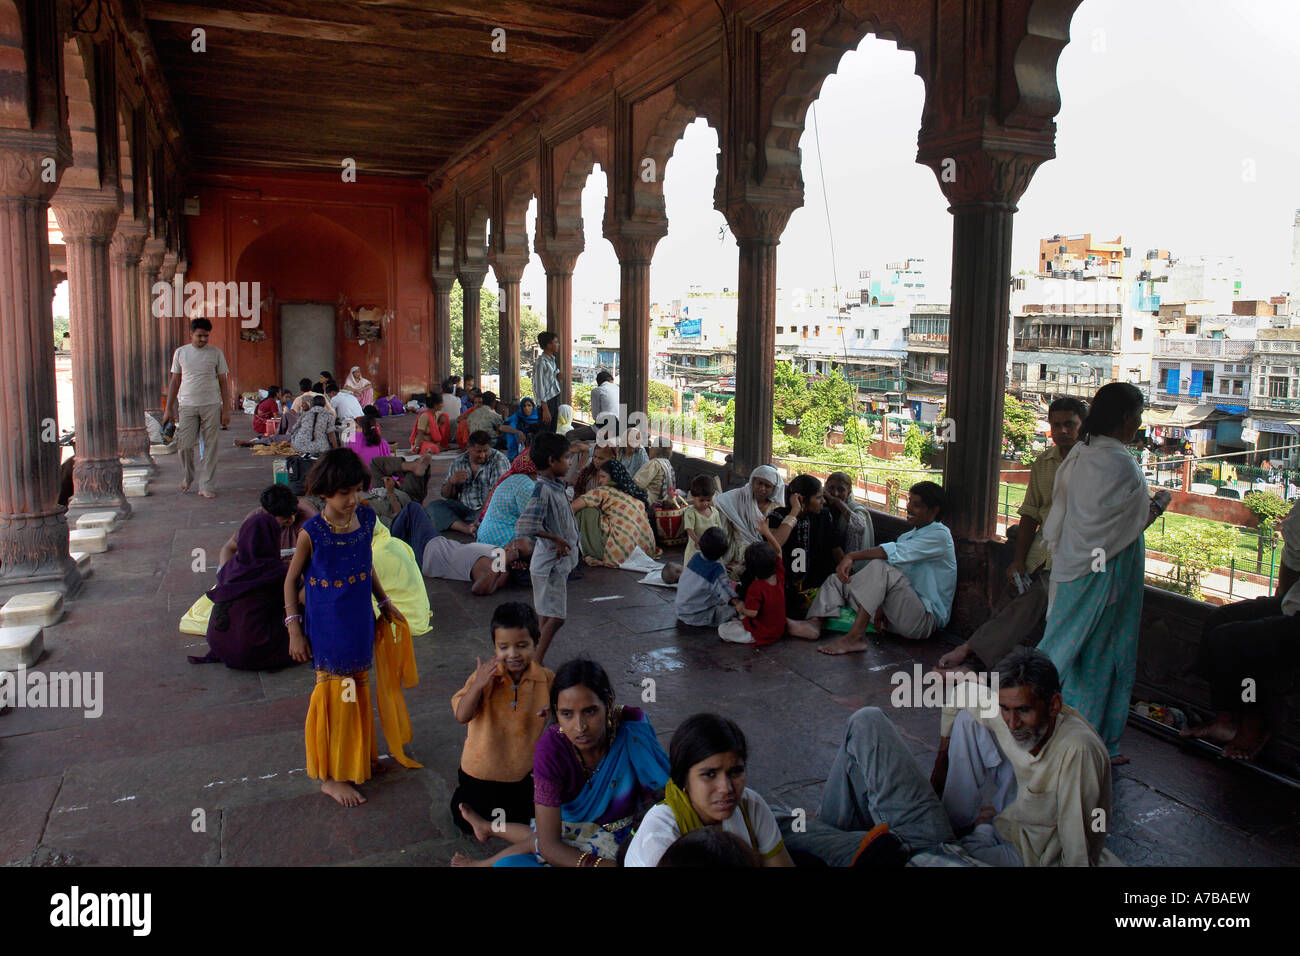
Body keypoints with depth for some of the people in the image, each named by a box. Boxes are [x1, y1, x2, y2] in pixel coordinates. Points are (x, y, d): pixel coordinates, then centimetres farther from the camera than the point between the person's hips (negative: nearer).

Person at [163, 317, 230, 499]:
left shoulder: (215, 353, 5)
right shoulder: (180, 352, 8)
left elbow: (223, 382, 7)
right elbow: (175, 381, 12)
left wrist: (226, 409, 1)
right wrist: (168, 408, 7)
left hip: (211, 405, -1)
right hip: (187, 405, 1)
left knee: (210, 446, -1)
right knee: (185, 444, -3)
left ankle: (207, 485, 7)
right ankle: (187, 477, 23)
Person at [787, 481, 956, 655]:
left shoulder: (939, 534, -8)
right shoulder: (906, 536, 21)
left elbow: (895, 552, -24)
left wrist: (852, 556, -26)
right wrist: (880, 607, -6)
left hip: (926, 620, -9)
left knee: (880, 567, -31)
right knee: (838, 578, 5)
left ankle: (856, 636, -34)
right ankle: (815, 623, -22)